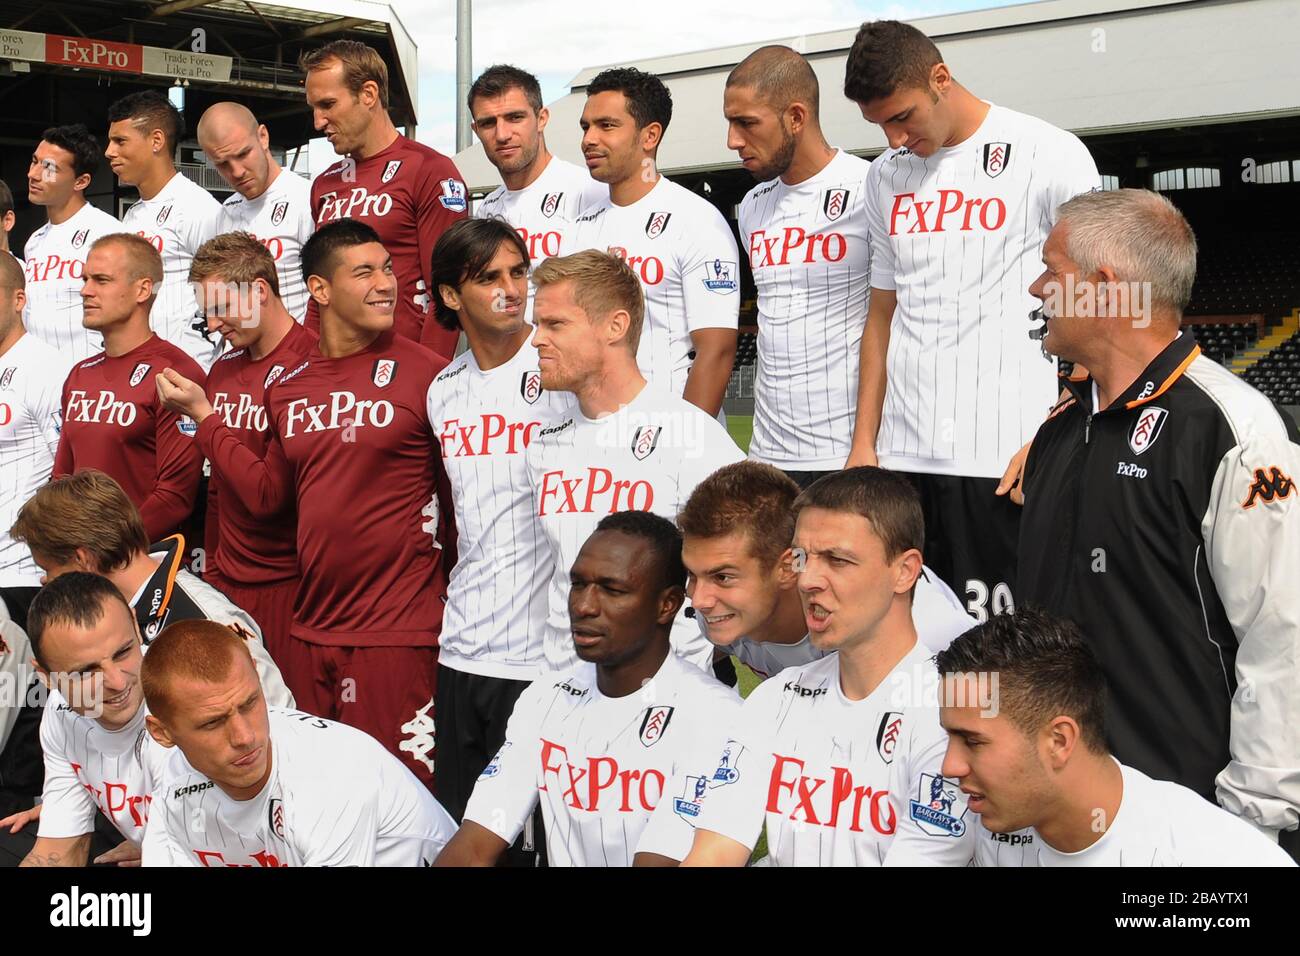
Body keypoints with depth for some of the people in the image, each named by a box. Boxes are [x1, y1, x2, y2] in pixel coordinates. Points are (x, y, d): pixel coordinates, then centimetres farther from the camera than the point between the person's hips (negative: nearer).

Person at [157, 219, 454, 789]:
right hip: (310, 629, 6)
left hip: (395, 631, -6)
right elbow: (268, 496, 13)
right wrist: (203, 416, 13)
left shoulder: (423, 373, -8)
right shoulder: (289, 388, 9)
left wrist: (457, 607, -2)